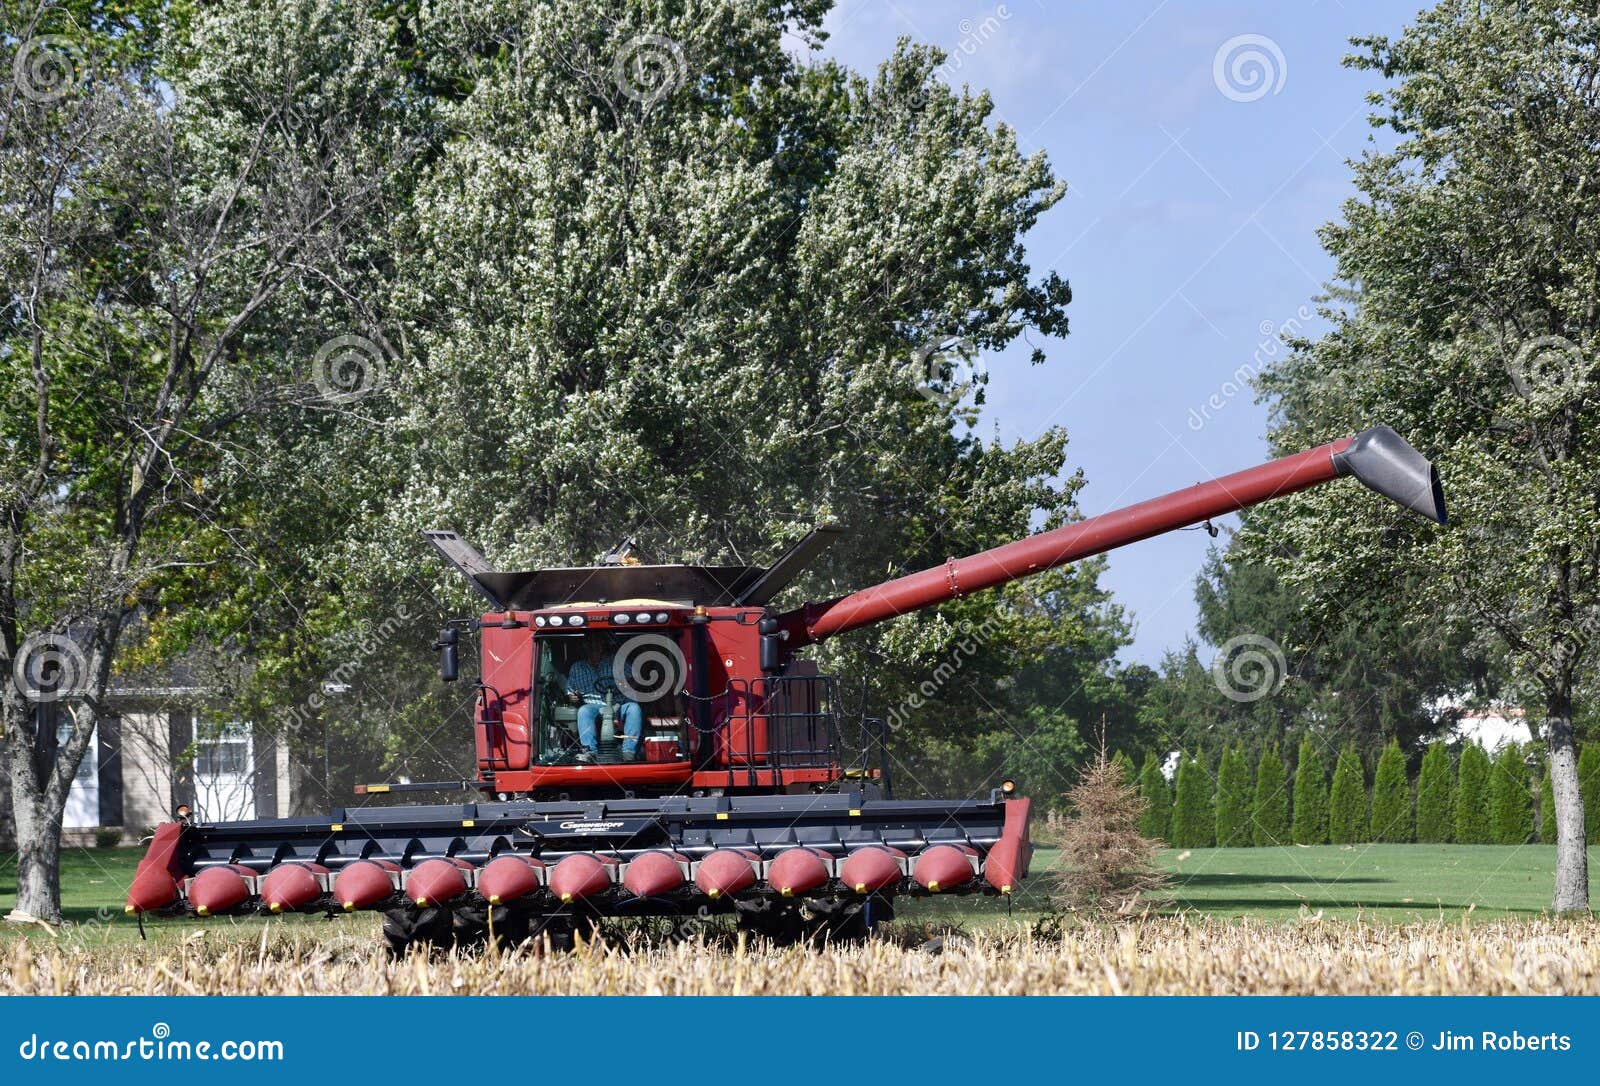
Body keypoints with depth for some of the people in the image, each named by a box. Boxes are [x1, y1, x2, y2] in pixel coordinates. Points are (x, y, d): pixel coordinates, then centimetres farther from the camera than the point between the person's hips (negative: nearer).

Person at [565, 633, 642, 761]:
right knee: (584, 711, -35)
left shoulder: (616, 662, 16)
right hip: (593, 706, 0)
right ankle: (590, 751, -49)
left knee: (634, 707, -32)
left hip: (618, 706, 0)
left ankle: (629, 751, -40)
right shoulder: (577, 668, 22)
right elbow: (569, 692, 23)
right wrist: (572, 697, -1)